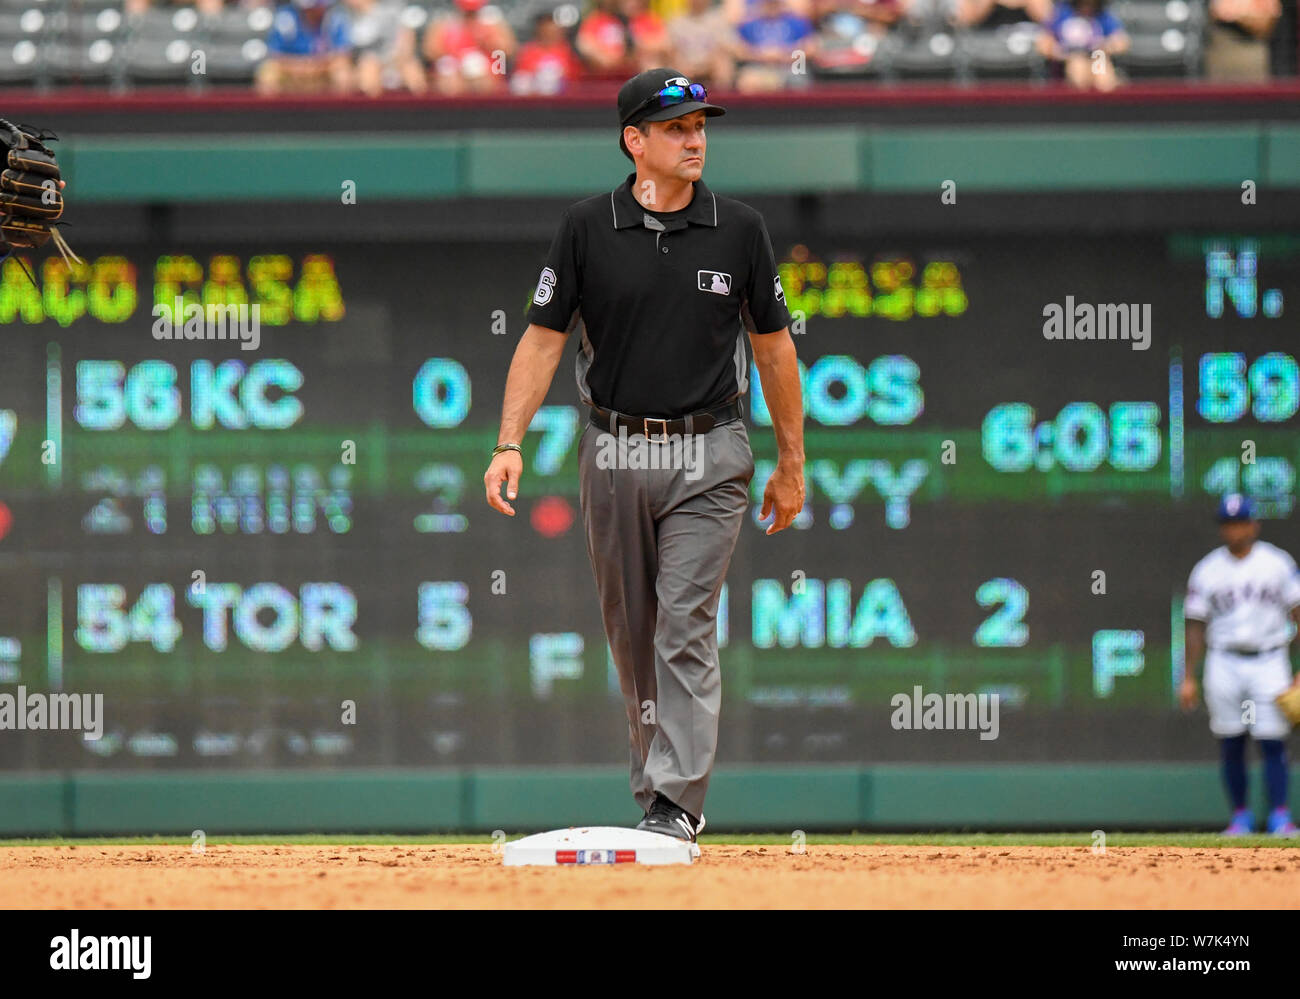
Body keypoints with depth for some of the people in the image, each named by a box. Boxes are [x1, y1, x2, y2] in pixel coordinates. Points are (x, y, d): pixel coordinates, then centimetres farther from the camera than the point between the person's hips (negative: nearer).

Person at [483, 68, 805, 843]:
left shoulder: (739, 229, 1)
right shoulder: (588, 229, -1)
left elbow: (774, 347, 8)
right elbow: (543, 340, -1)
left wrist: (792, 465, 10)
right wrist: (511, 444, -12)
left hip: (708, 458, -2)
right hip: (615, 453, 2)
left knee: (686, 627, -12)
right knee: (632, 633, 9)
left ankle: (675, 805, -14)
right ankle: (659, 790, 22)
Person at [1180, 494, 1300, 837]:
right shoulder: (1207, 571, 6)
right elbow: (1196, 626, 8)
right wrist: (1188, 678, 3)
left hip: (1269, 663, -1)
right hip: (1224, 664, 1)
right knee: (1231, 745, 2)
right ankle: (1241, 817, 11)